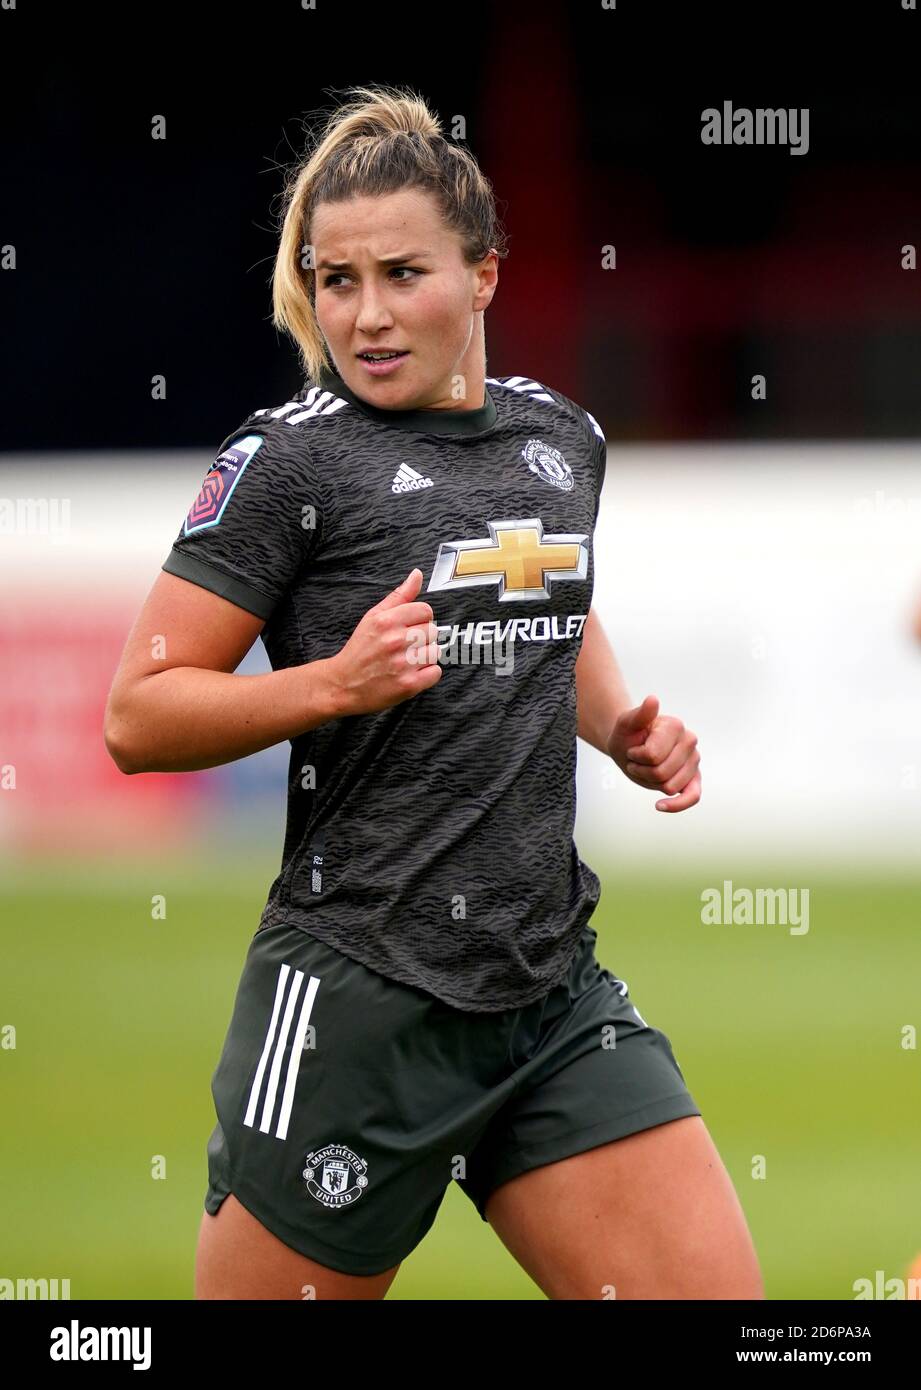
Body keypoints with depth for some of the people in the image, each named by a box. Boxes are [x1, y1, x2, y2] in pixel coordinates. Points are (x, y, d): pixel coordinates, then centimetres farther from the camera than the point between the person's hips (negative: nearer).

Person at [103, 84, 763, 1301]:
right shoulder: (289, 459, -7)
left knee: (716, 1290, -5)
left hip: (555, 988, 5)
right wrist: (336, 682, -21)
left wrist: (621, 723, 12)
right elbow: (139, 719, -9)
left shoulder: (564, 437, 11)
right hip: (361, 1002, -5)